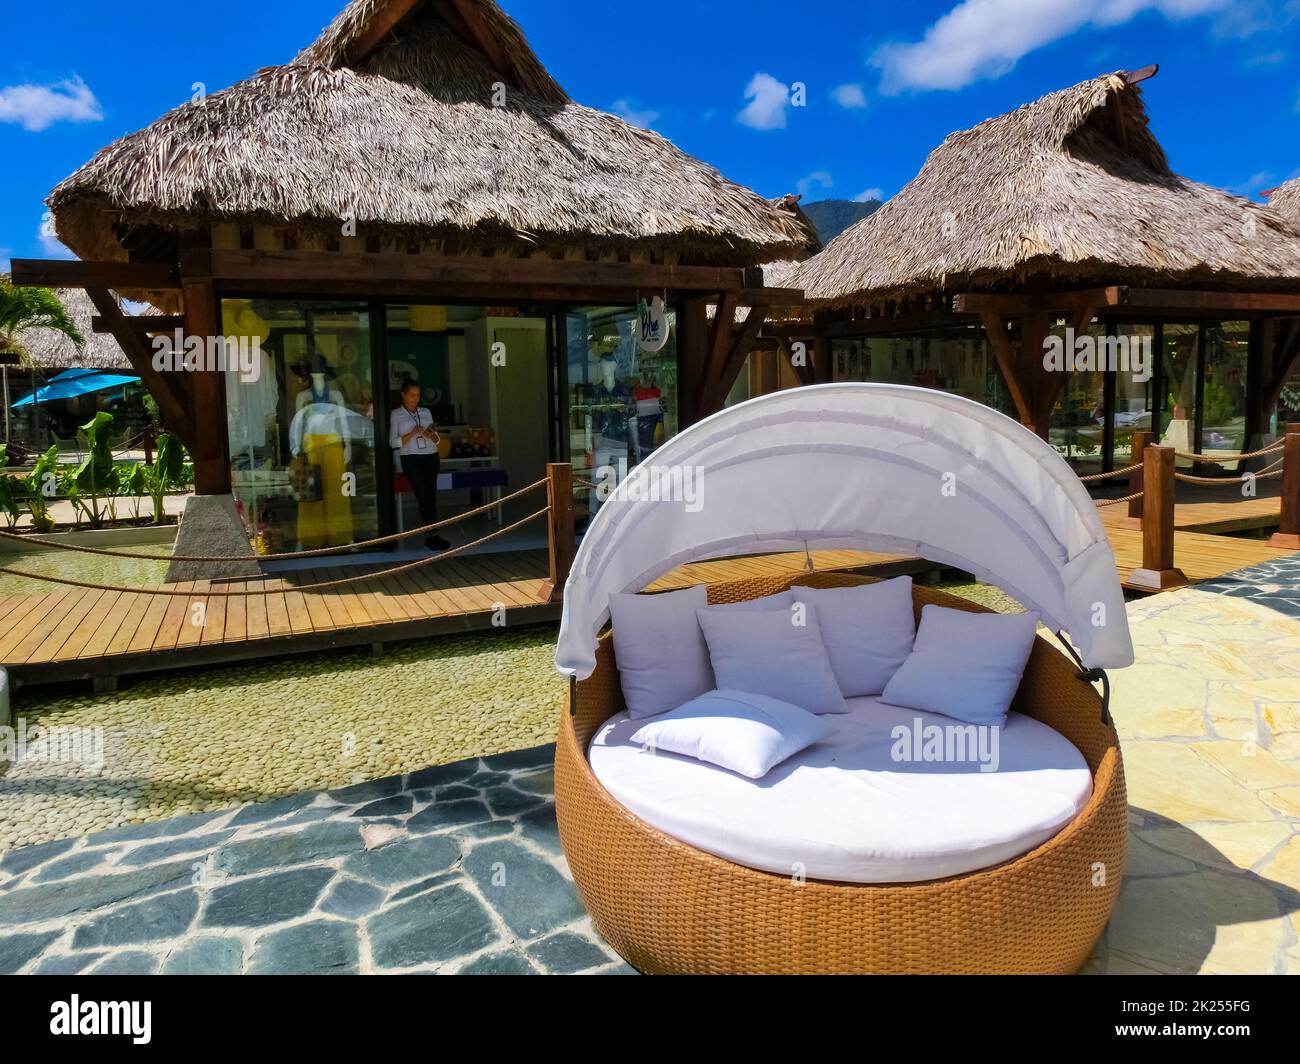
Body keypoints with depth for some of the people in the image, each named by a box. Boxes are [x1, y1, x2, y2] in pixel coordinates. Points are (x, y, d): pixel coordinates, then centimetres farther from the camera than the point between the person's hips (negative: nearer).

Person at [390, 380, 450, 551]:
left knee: (431, 496, -1)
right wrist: (412, 434, -14)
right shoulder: (396, 415, 4)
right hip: (411, 460, -4)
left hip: (432, 458, 4)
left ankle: (429, 535, 1)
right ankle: (432, 536, -8)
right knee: (424, 496, -11)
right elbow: (393, 443, -2)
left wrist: (432, 435, -5)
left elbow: (437, 440, 17)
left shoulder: (426, 412, 15)